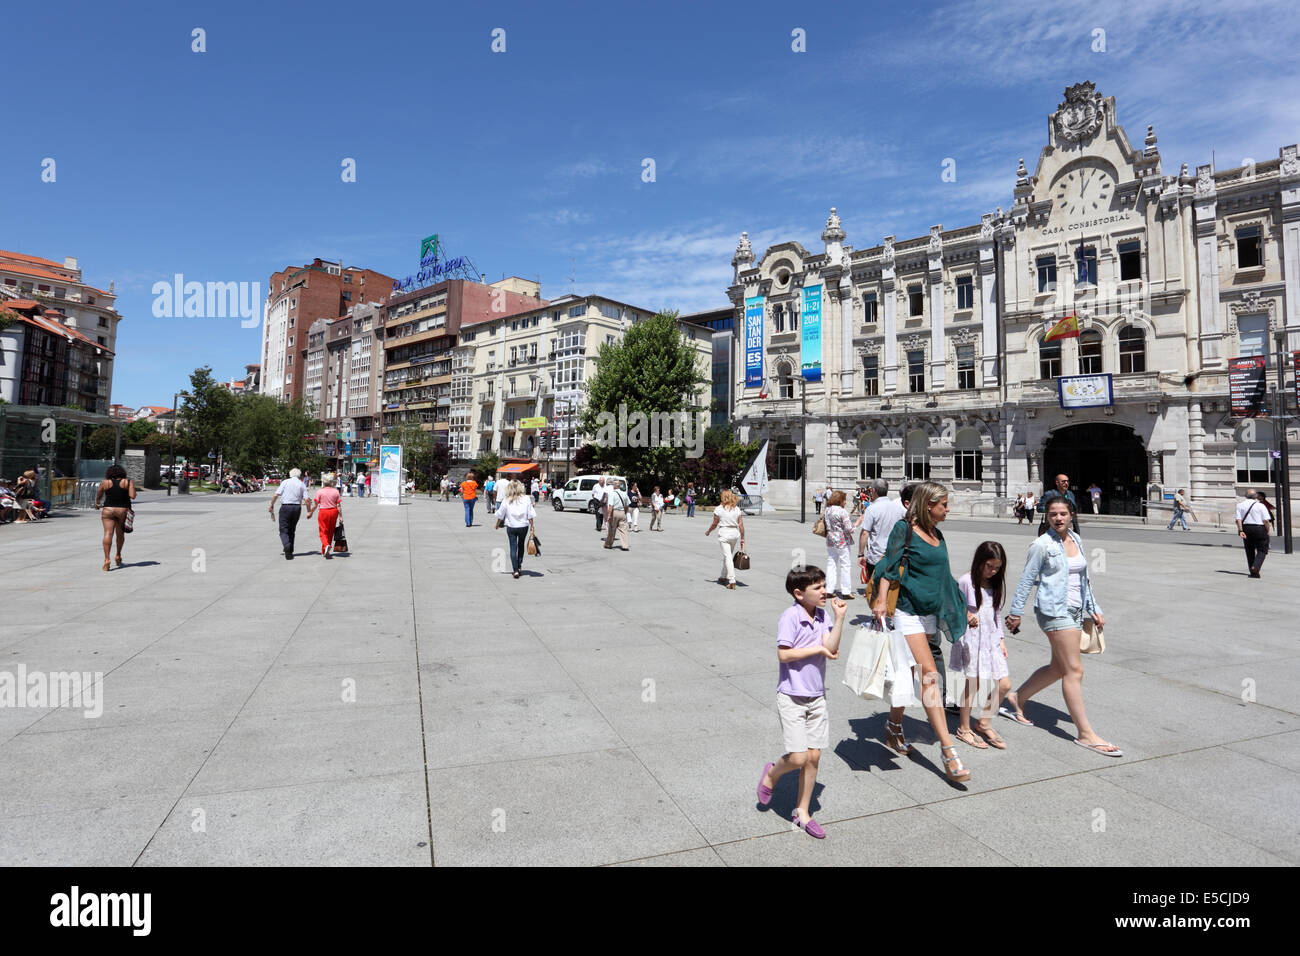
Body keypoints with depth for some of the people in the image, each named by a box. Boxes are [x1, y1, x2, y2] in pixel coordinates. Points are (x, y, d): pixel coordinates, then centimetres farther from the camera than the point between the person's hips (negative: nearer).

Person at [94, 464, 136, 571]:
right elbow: (133, 496, -9)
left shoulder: (105, 482, 2)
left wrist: (97, 503, 33)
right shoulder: (128, 482, -1)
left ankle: (106, 559, -14)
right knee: (120, 534, 15)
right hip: (123, 510, 0)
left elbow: (99, 495, 14)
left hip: (108, 510, 0)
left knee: (108, 534, -5)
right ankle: (118, 556, 26)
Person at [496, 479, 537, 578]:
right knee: (521, 546, 20)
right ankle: (519, 566, 26)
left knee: (513, 548, 2)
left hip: (511, 527, -1)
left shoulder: (506, 500, -3)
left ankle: (515, 570, -4)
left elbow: (500, 514, 3)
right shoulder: (526, 498, -3)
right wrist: (532, 525, 4)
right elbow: (530, 514, -5)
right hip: (523, 526, 1)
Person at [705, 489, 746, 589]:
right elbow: (741, 525, 1)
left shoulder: (719, 509, -6)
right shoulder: (737, 509, 3)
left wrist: (708, 531, 17)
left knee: (728, 557, -6)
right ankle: (723, 577, 33)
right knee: (728, 556, 19)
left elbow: (715, 524, -1)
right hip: (735, 533, 4)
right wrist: (742, 538, 7)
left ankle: (732, 581, -14)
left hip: (724, 534, -4)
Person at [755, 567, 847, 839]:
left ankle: (802, 812, 26)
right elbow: (784, 654, -22)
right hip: (792, 697, -6)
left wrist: (839, 617, -15)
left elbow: (831, 649, -10)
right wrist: (818, 648, -15)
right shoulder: (790, 617, -16)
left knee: (814, 756, 9)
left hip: (816, 696, 6)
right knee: (798, 758, -8)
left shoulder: (822, 615, 2)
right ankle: (772, 773, 26)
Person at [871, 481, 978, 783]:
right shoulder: (904, 530, -7)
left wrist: (964, 611, 22)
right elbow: (889, 566, -13)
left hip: (931, 612, 7)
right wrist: (881, 601, -25)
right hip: (907, 611, -7)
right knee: (929, 675, -12)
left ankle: (894, 729, 30)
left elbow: (944, 578, 21)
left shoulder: (937, 535, 14)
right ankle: (948, 750, -10)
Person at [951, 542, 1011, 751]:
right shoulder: (965, 581, -10)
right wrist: (967, 618, -19)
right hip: (970, 639, -6)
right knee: (972, 685, -1)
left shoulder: (996, 584, 10)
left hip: (991, 640, 6)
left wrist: (1001, 639, 13)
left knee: (1004, 684, 3)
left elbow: (997, 614, 17)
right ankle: (964, 728, 16)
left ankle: (984, 722, 23)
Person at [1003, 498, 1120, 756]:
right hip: (1053, 610, -8)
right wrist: (1015, 612, -4)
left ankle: (1017, 699, 28)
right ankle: (1086, 734, -1)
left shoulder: (1076, 539, 11)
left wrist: (1094, 608, 16)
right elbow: (1026, 580, -5)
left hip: (1075, 610, 8)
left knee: (1058, 668, 12)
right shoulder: (1042, 544, -8)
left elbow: (1084, 578, 19)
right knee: (1074, 671, -7)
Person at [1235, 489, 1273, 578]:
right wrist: (1268, 531, 2)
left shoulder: (1240, 505, 6)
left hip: (1246, 529, 3)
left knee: (1249, 551, 14)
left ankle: (1252, 571, 18)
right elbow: (1266, 521, -9)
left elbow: (1238, 519, -5)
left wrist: (1240, 530, -8)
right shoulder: (1261, 506, -3)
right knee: (1262, 550, 3)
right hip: (1260, 529, -3)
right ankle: (1255, 567, -17)